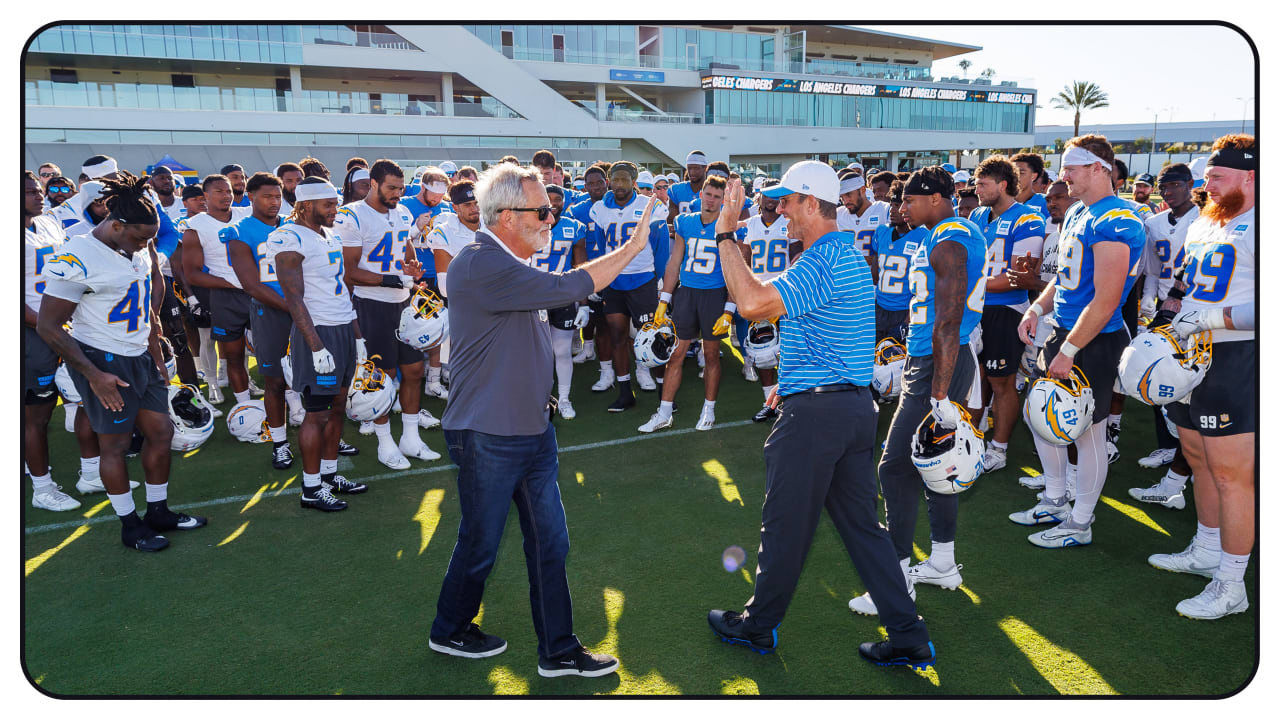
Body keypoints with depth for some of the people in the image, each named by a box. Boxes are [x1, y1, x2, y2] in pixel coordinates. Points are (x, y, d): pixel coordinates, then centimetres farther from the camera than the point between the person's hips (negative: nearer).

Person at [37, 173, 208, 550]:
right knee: (116, 444, 3)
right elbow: (48, 326, -17)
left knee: (161, 432, 12)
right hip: (103, 363, -8)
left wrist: (153, 343, 20)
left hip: (140, 357, 8)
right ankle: (130, 526, 18)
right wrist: (93, 375, -18)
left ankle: (159, 511, 28)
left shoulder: (140, 247, 3)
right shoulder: (78, 260, -21)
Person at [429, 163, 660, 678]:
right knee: (480, 544, 11)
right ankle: (450, 631, 36)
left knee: (549, 542, 12)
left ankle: (559, 651, 24)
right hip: (487, 437, -9)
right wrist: (629, 251, -20)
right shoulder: (480, 266, -23)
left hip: (532, 429, 9)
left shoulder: (512, 265, 10)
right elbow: (565, 288, -28)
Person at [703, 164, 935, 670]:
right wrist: (794, 381, 22)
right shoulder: (850, 255, 17)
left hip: (815, 411, -10)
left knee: (785, 524, 6)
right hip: (856, 404, 10)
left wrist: (726, 235, -19)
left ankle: (758, 625, 24)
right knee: (861, 523, 14)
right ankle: (908, 638, 18)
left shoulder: (822, 260, -17)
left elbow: (753, 304, -29)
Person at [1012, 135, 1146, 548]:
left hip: (1094, 342, -10)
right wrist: (1037, 308, 6)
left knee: (1088, 431, 2)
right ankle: (1054, 503, 33)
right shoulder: (1076, 214, 11)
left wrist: (1068, 351, -21)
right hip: (1064, 331, 10)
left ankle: (1080, 525, 16)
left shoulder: (1115, 223, -20)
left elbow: (1105, 301, -23)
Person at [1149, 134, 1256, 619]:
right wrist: (1175, 321, 14)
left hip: (1238, 361, -9)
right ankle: (1207, 551, 35)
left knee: (1232, 475, -3)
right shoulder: (1203, 225, 16)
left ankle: (1231, 587, 7)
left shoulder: (1258, 227, -14)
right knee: (1200, 458, 18)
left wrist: (1214, 316, -25)